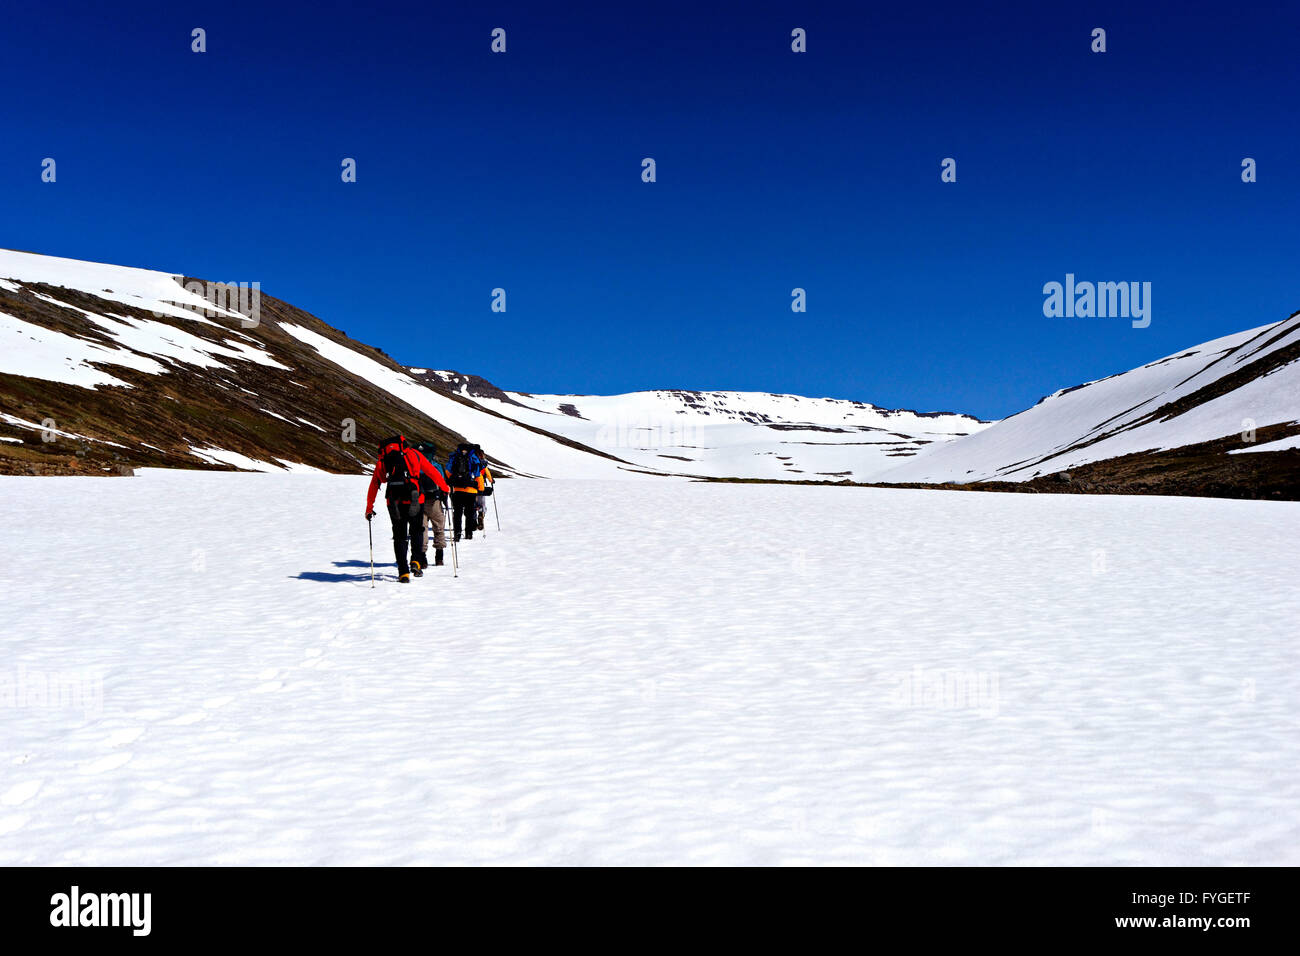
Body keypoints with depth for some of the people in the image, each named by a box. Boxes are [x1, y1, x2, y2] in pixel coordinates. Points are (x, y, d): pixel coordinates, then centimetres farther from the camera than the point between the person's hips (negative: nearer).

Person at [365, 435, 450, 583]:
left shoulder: (382, 461, 16)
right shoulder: (413, 454, 11)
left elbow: (373, 485, 15)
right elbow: (432, 471, 11)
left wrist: (369, 508, 20)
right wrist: (444, 487, 23)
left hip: (394, 503, 1)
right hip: (415, 500, -1)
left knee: (399, 537, 11)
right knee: (416, 531, 20)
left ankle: (403, 572, 5)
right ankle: (416, 561, 1)